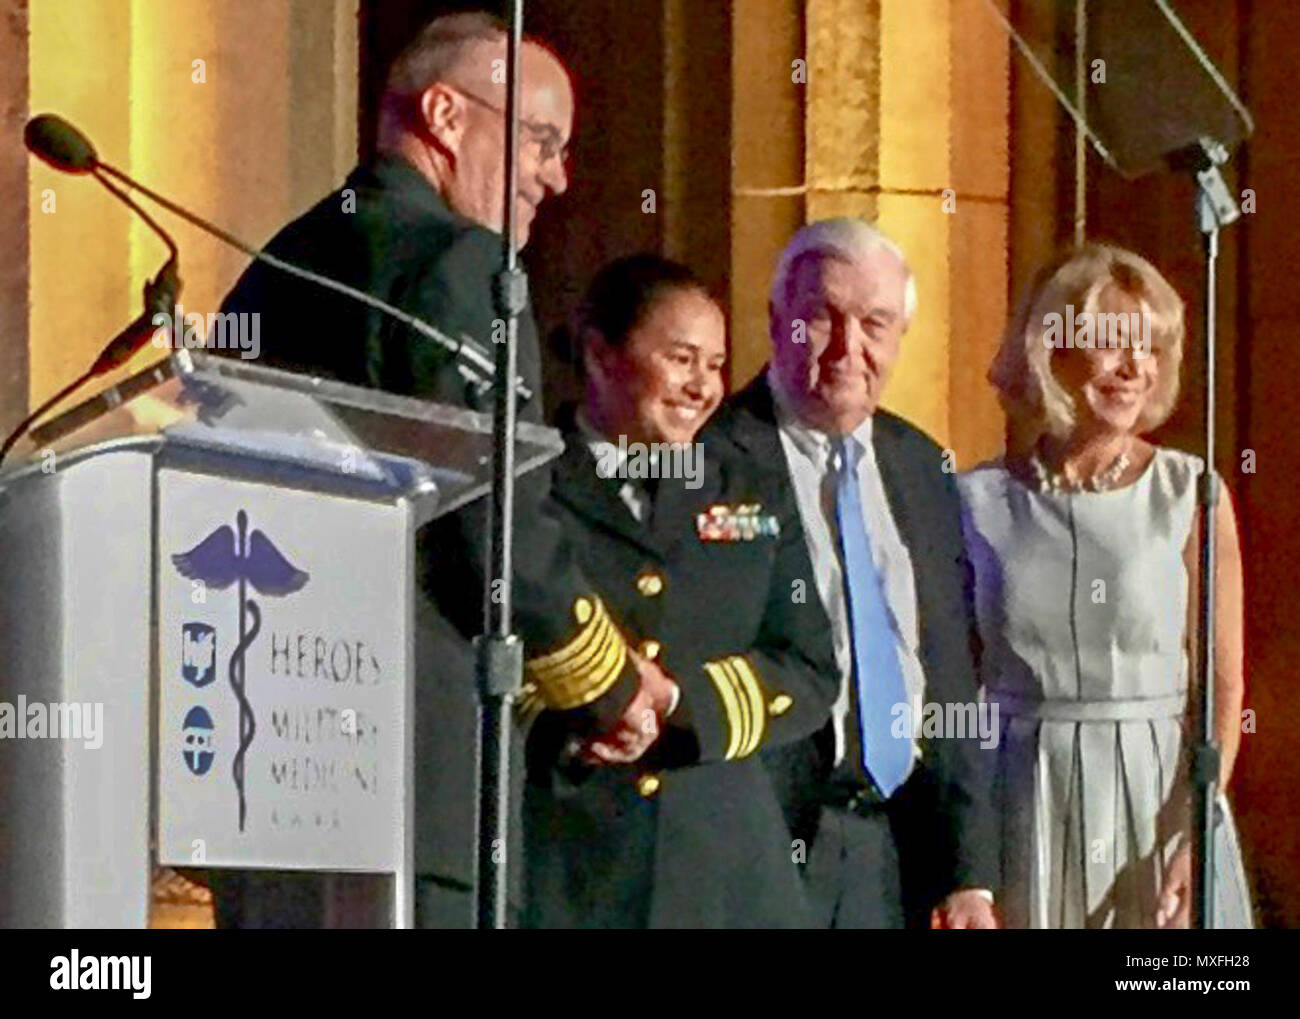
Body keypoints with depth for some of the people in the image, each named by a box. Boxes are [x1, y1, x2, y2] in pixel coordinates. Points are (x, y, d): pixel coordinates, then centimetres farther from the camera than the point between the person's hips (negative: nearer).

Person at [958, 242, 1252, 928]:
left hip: (1156, 796, -1)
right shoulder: (979, 503, 2)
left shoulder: (1190, 496, -1)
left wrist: (1195, 840, -15)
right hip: (1023, 812, 1)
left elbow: (1223, 687, -4)